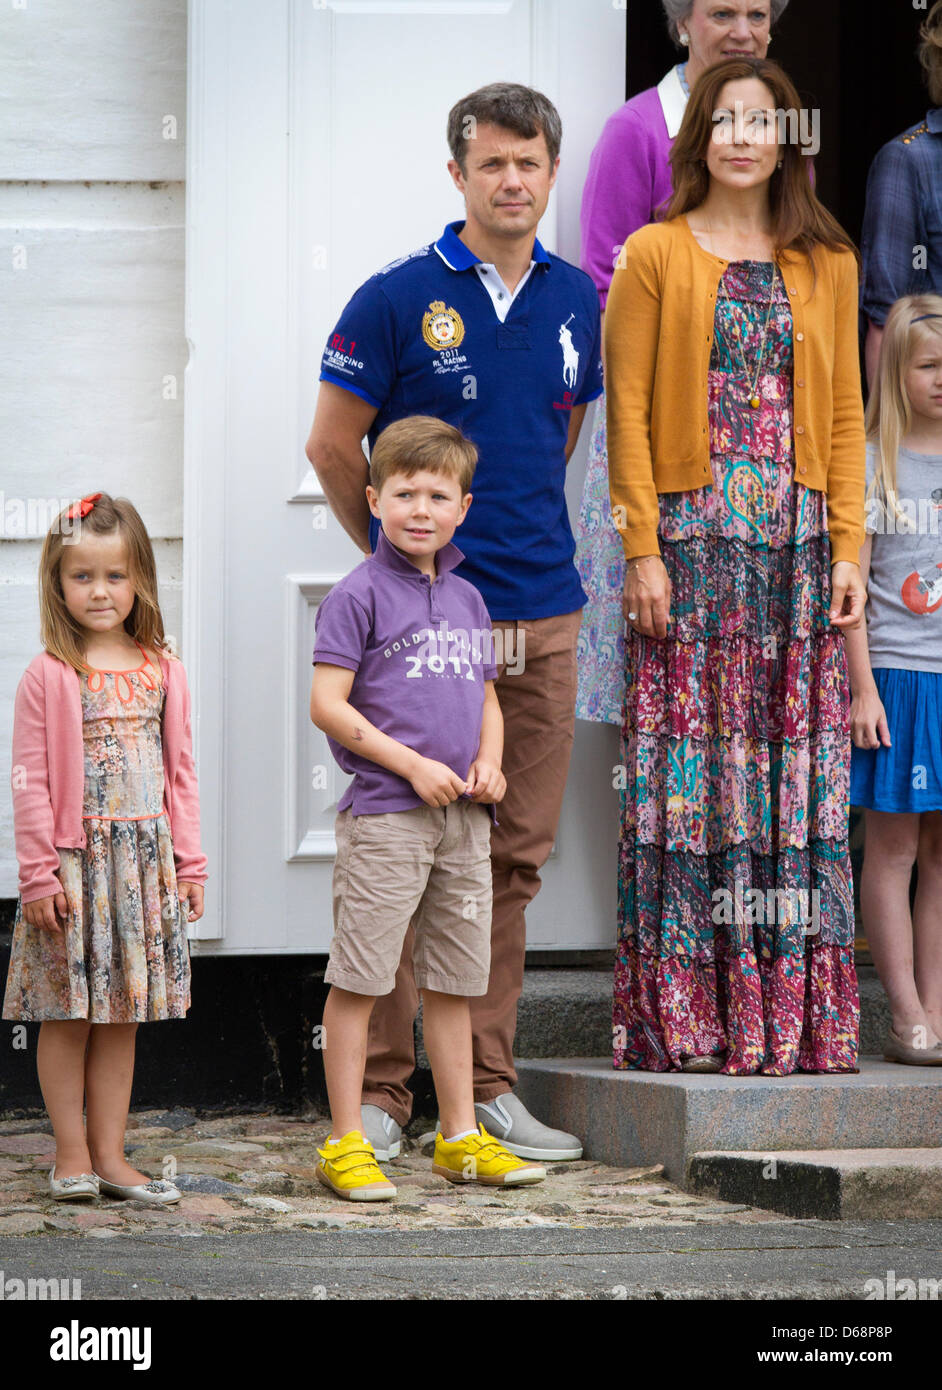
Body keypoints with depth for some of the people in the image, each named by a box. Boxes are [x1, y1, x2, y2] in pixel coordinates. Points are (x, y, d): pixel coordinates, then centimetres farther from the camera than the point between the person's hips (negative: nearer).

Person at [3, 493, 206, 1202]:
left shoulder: (161, 671, 7)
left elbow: (180, 770, 10)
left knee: (122, 1015, 8)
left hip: (145, 862, 4)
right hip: (75, 858, -4)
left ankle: (109, 1154, 13)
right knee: (69, 1016, 2)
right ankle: (72, 1154, 10)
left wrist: (189, 861, 7)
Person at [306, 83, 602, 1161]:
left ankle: (486, 1088, 15)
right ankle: (378, 1091, 3)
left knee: (513, 857, 8)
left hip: (540, 610, 5)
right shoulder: (399, 297, -5)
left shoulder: (578, 302, 9)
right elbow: (333, 445, 1)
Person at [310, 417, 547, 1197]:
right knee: (359, 977, -4)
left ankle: (461, 1138, 18)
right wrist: (413, 765, -15)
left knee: (453, 980, 11)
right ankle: (346, 1144, 0)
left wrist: (489, 762, 3)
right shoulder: (359, 596, -5)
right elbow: (328, 703, -10)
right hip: (383, 813, -6)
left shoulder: (468, 600, 16)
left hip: (462, 817, 6)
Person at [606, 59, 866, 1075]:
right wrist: (642, 550, -9)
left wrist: (847, 549, 3)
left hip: (797, 543, 3)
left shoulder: (826, 265, 13)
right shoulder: (655, 255, 3)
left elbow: (844, 415, 11)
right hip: (691, 537, -3)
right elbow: (627, 410, -1)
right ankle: (682, 1018, -2)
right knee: (687, 775, -5)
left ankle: (792, 1018, 4)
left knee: (798, 772, 1)